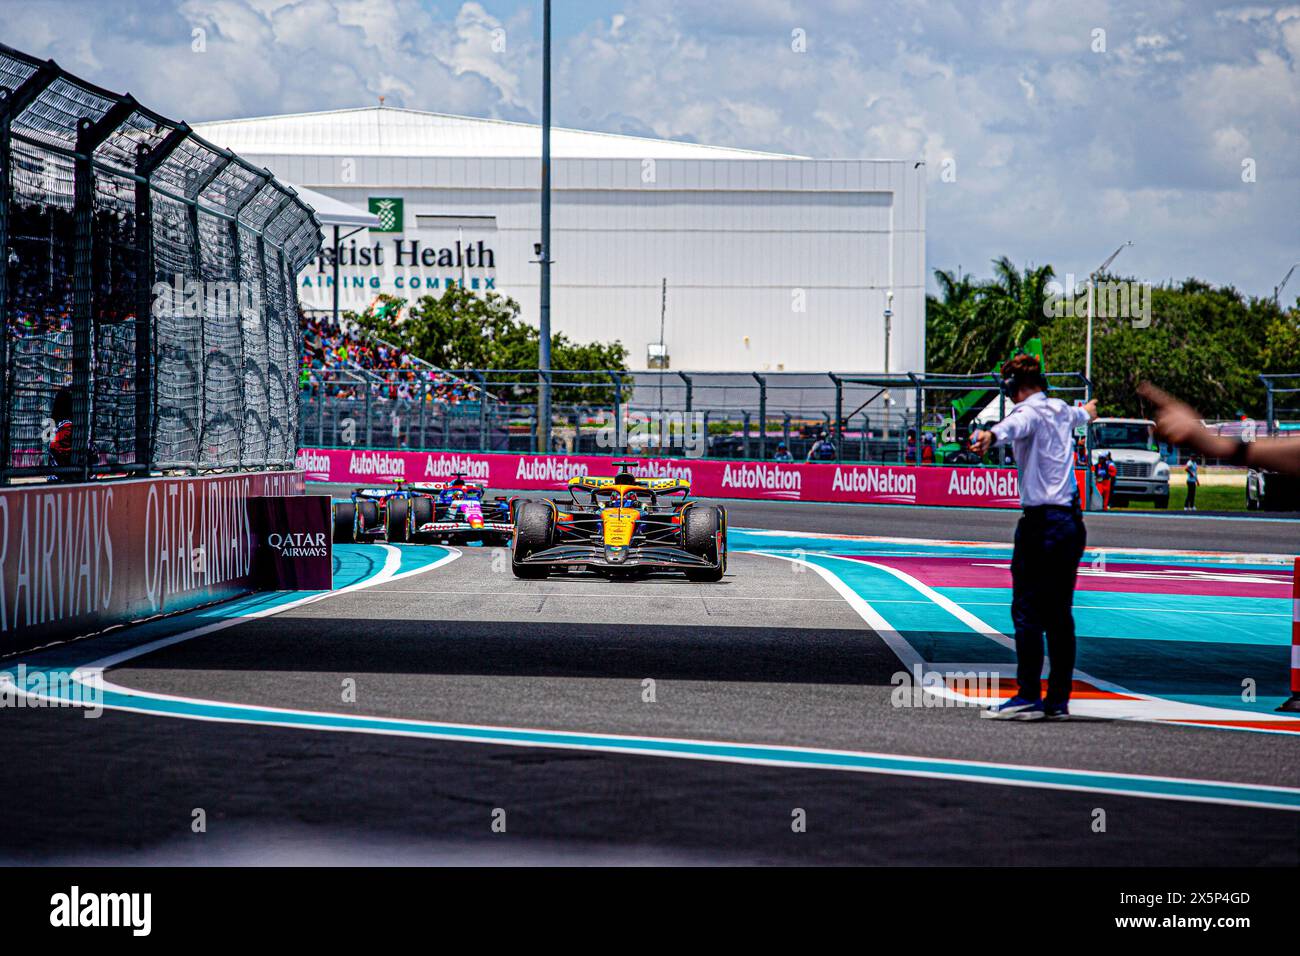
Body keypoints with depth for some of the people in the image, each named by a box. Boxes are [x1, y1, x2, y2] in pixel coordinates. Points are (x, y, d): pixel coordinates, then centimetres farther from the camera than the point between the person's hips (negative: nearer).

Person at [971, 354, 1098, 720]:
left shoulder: (1029, 412, -6)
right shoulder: (1061, 410, 17)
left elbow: (1014, 426, -33)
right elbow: (1077, 416, 44)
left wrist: (992, 436, -55)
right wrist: (1087, 412, 69)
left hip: (1042, 522, -8)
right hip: (1072, 521, 8)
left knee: (1027, 611, -6)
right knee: (1060, 616, 9)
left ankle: (1029, 697, -9)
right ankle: (1058, 700, 11)